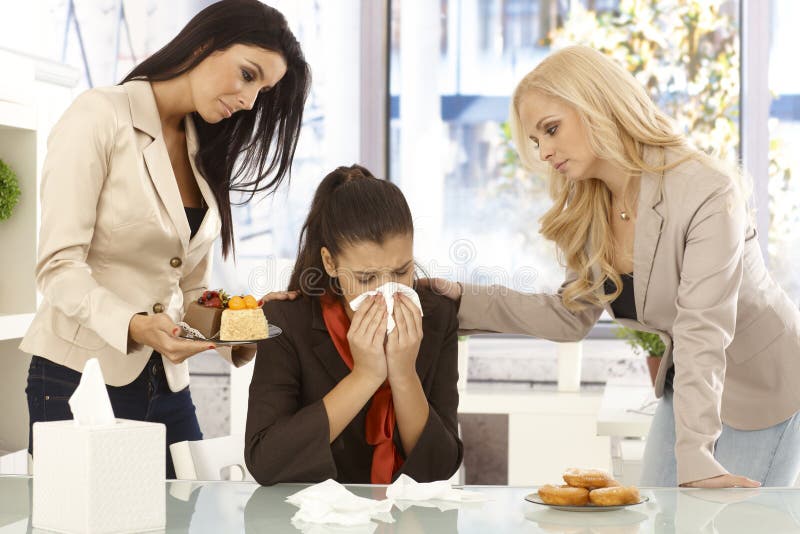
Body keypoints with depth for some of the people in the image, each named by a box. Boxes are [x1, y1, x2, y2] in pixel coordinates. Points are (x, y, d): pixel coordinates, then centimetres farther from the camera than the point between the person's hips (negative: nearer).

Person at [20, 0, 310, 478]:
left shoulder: (205, 152, 15)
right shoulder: (101, 117, -7)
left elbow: (190, 287, 13)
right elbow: (59, 266, -15)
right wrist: (133, 326, -30)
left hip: (167, 385, 6)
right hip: (79, 379, -6)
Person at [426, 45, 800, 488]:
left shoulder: (706, 193, -28)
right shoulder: (587, 210, -5)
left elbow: (703, 332, -37)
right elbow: (571, 314, 1)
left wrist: (694, 456, -43)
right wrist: (464, 301, -7)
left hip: (762, 390, -6)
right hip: (684, 385, 7)